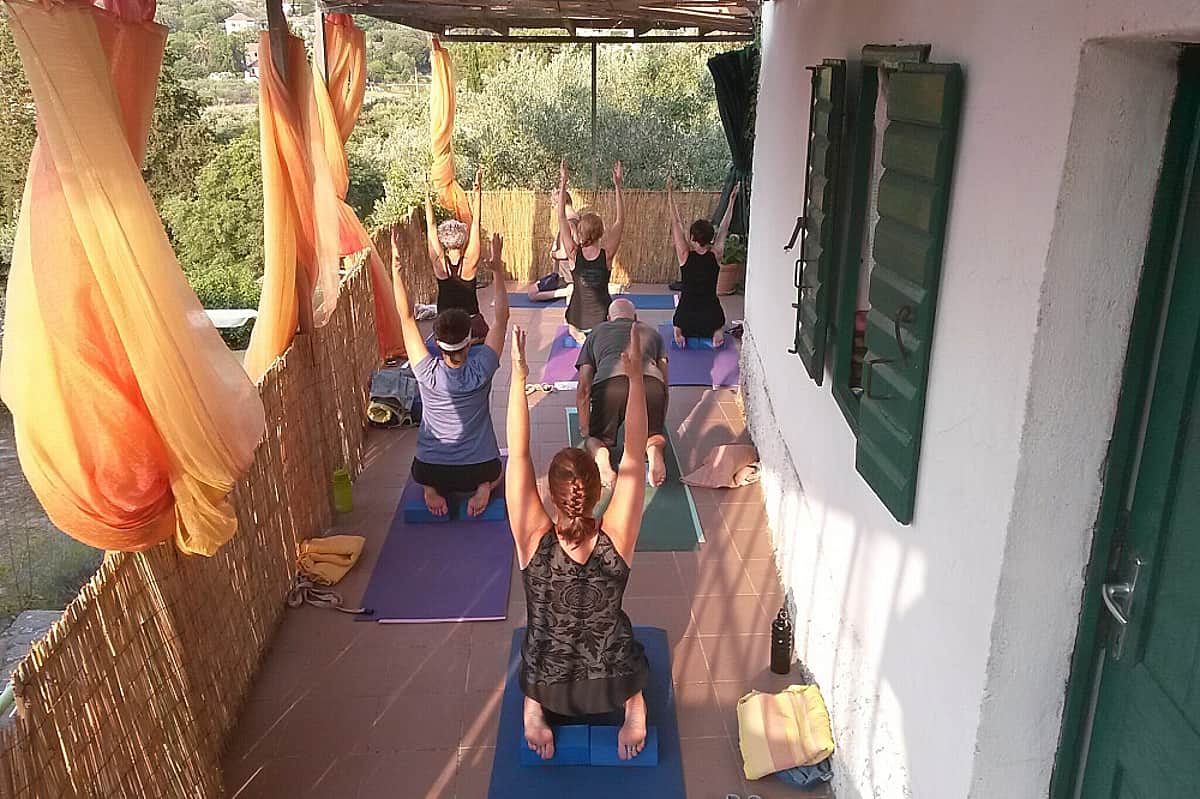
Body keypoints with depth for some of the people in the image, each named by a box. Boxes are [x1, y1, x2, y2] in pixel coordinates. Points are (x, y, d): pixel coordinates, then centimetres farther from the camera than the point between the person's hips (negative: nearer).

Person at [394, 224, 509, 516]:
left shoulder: (428, 372, -19)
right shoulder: (481, 369, -20)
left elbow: (407, 317, -12)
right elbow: (501, 317, -9)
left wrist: (396, 268, -13)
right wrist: (498, 269, -7)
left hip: (430, 468, 0)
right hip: (480, 467, 0)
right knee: (495, 473, 36)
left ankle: (432, 489, 4)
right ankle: (483, 488, 3)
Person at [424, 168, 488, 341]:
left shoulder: (439, 263, -11)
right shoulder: (470, 263, -14)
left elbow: (431, 226, -5)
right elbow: (475, 223, -11)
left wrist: (427, 196, 1)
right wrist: (478, 190, -8)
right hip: (472, 323, -2)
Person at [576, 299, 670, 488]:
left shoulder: (597, 332, 33)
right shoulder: (652, 332, 36)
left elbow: (583, 389, 28)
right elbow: (665, 383, 32)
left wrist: (585, 430, 37)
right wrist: (661, 423, 42)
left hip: (608, 382, -1)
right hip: (650, 382, 1)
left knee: (596, 438, 21)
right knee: (654, 434, 24)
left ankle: (600, 454, -13)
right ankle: (654, 448, -10)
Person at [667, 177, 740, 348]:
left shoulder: (685, 255, -8)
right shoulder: (716, 255, -5)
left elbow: (676, 223, -1)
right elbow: (724, 227, 7)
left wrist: (670, 194, 5)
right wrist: (732, 200, 16)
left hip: (685, 317, -1)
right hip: (712, 317, 1)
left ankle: (680, 332, 5)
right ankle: (716, 332, 1)